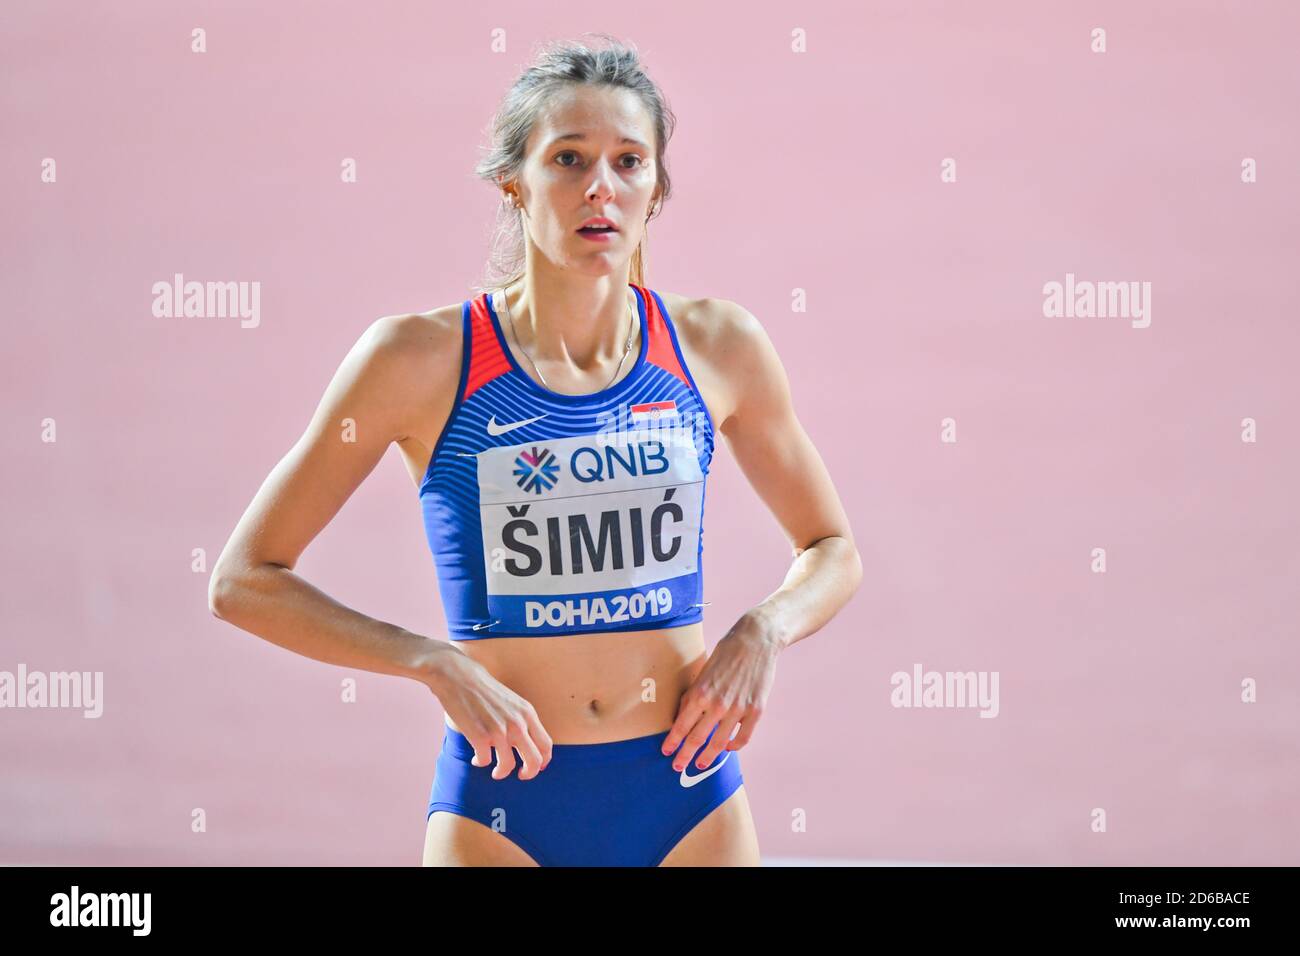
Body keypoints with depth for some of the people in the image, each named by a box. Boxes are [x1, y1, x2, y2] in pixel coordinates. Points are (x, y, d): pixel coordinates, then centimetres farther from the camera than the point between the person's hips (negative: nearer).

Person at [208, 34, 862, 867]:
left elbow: (833, 551, 17)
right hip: (504, 806, -2)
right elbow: (244, 581, -3)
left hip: (690, 799, 2)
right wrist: (435, 664, -13)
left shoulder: (715, 346, 2)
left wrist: (762, 633, -3)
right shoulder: (423, 360, -6)